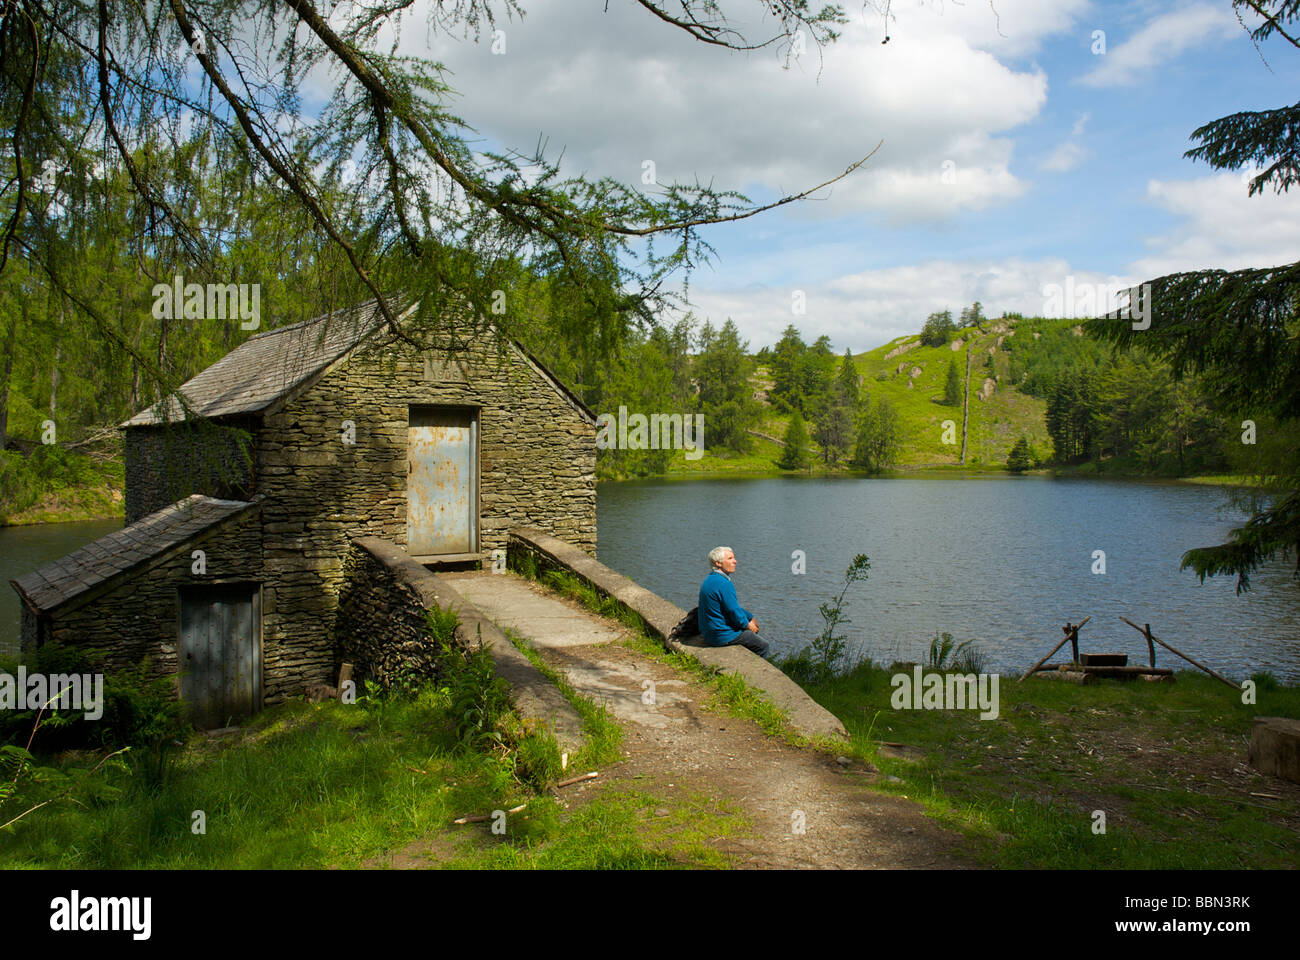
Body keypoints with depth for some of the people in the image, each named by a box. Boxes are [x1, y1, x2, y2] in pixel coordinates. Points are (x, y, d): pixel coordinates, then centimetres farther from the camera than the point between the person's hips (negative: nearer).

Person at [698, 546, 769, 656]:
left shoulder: (709, 580, 11)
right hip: (723, 636, -10)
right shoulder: (723, 584, -23)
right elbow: (734, 611, -21)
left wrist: (750, 617, 16)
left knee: (754, 629, 26)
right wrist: (747, 624, -3)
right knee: (763, 646, 3)